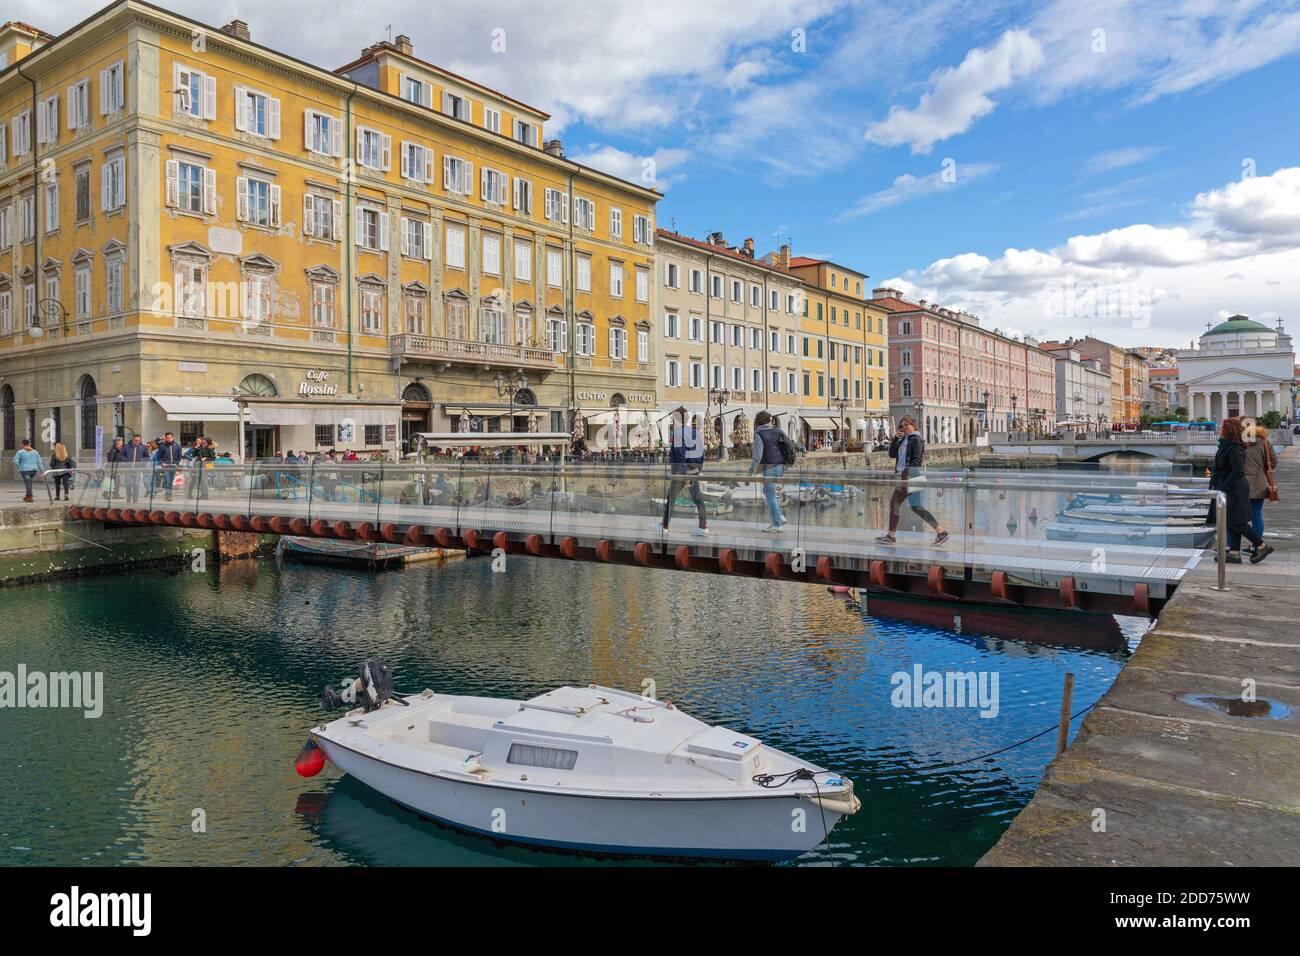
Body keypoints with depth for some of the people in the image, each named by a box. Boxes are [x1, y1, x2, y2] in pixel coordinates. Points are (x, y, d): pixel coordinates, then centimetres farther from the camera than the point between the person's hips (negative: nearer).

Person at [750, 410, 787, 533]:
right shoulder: (777, 431, 10)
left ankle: (777, 525, 2)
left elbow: (758, 455, -12)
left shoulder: (759, 434, -7)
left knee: (770, 495, 1)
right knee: (768, 491, 22)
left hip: (769, 466, -7)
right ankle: (780, 517, 15)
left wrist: (752, 471, -4)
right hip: (781, 466, 7)